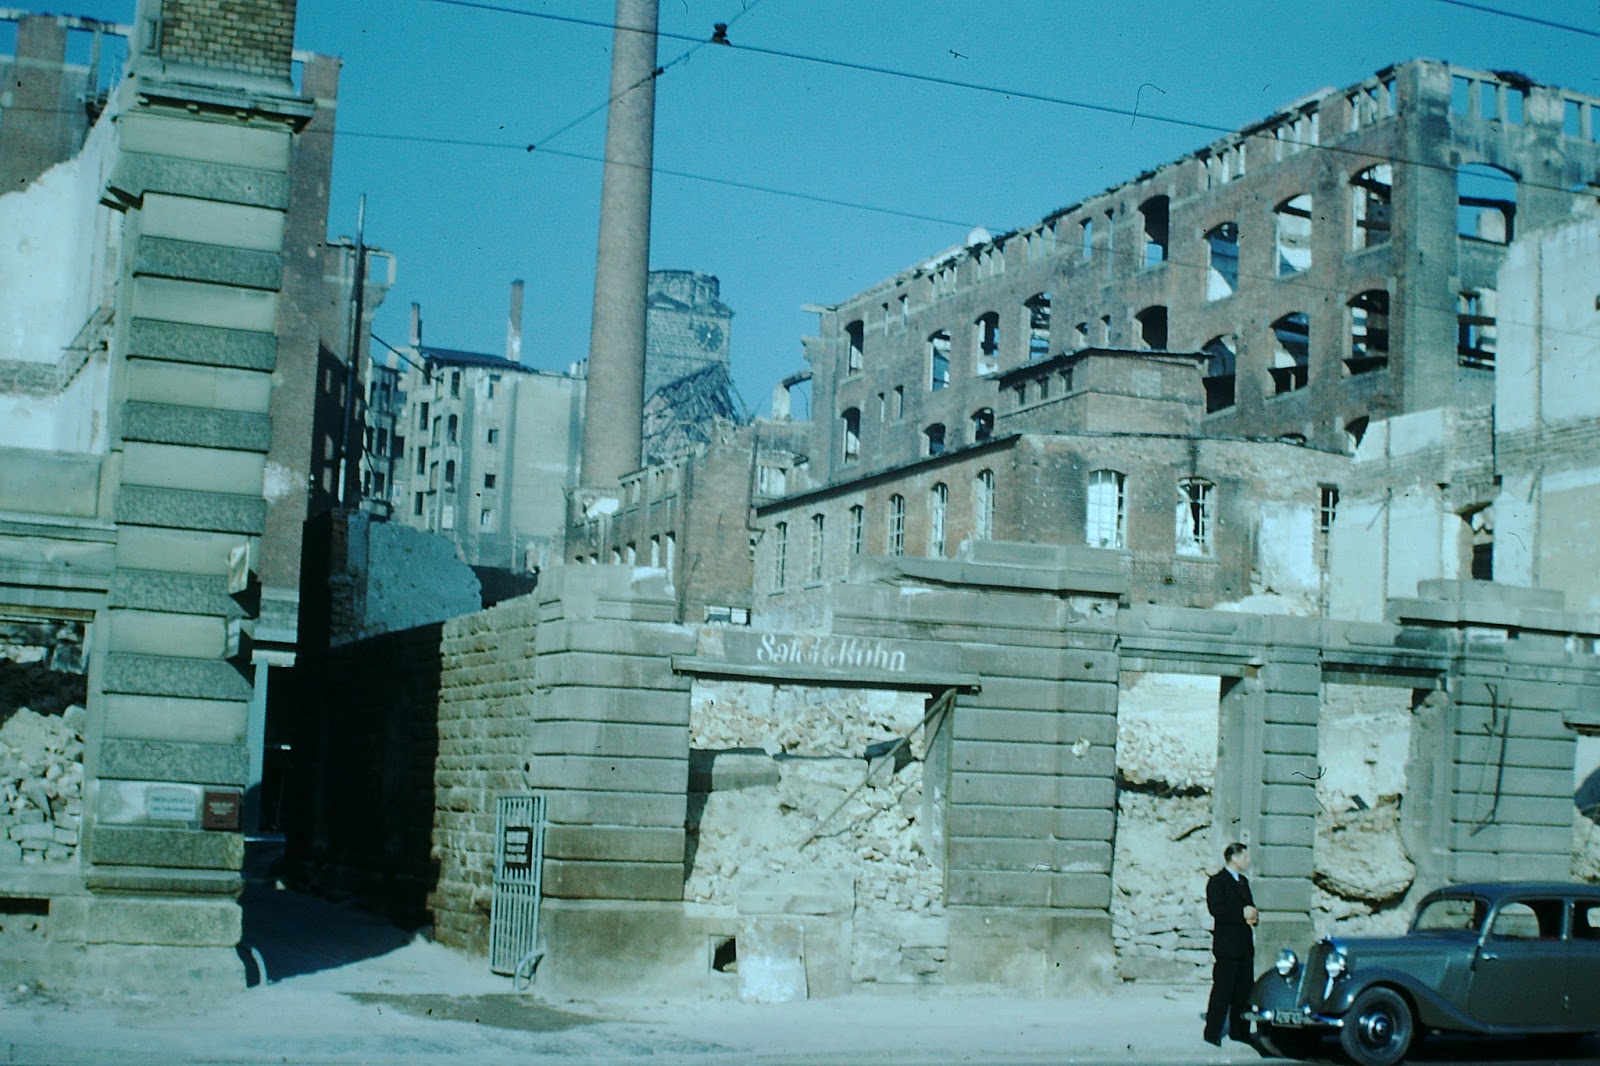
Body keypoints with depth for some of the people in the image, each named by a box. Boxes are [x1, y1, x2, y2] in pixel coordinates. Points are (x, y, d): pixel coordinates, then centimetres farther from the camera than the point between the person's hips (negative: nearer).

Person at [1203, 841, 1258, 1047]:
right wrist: (1242, 914, -18)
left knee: (1243, 990, 9)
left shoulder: (1243, 881, 20)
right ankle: (1212, 1032, -5)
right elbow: (1216, 909, -18)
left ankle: (1239, 1031, 15)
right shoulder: (1217, 881, -7)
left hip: (1245, 944, 8)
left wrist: (1253, 914, 0)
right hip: (1226, 945, -8)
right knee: (1222, 989, -8)